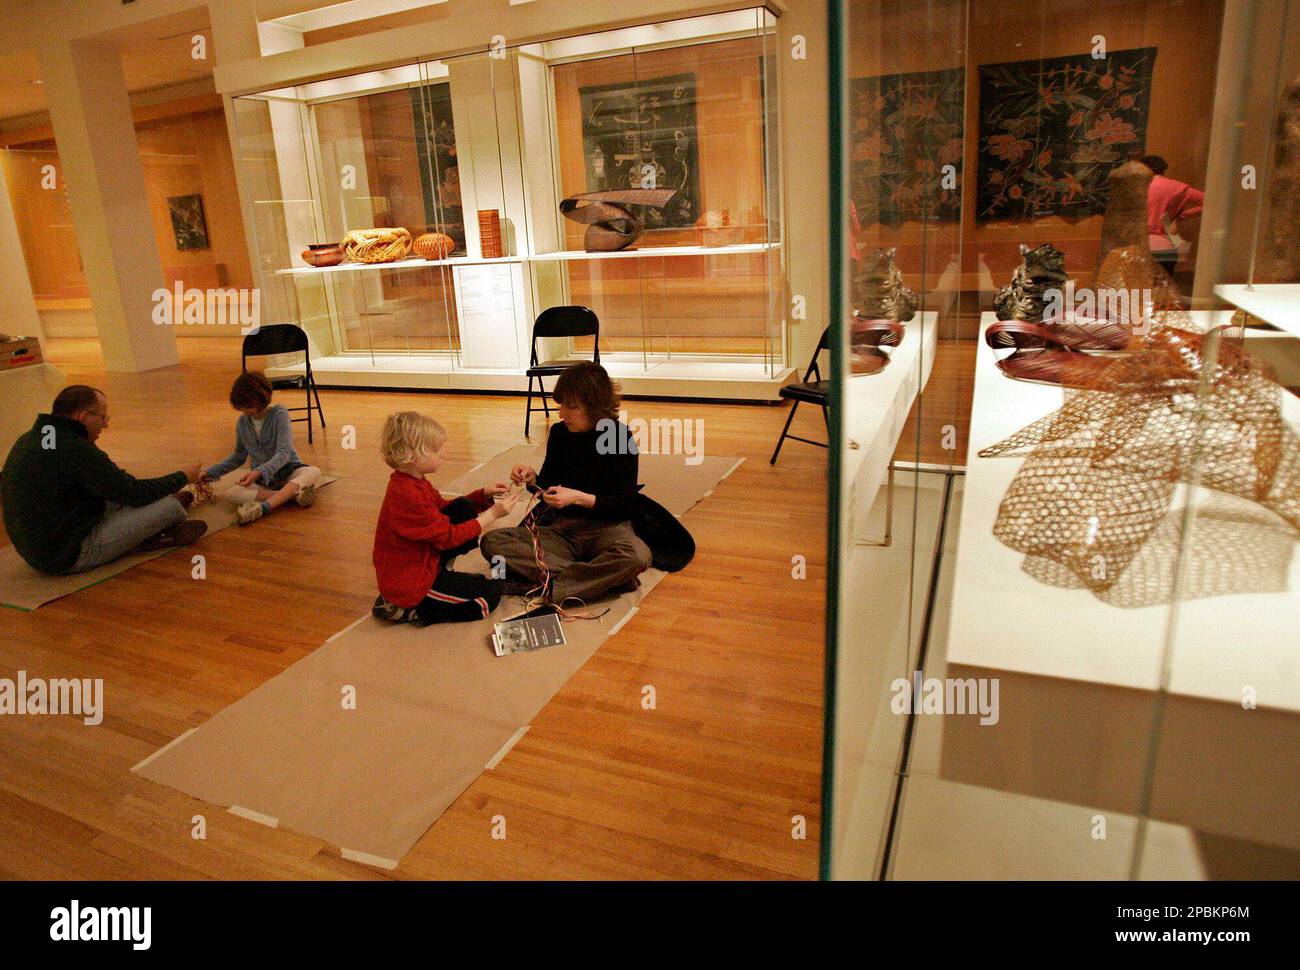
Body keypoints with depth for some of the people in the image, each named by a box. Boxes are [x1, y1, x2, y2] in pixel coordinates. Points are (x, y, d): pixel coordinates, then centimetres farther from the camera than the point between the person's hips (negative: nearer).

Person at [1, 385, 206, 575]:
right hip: (72, 556, -10)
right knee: (169, 504, -9)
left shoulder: (28, 439, 7)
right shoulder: (75, 449, -22)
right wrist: (184, 477, -3)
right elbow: (133, 492, -16)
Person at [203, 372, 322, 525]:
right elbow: (239, 456, 19)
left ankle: (262, 507, -52)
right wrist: (212, 472, 7)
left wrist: (259, 472, -38)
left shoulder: (279, 413, -11)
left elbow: (284, 452, -23)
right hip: (260, 479, 3)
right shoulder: (242, 422, 3)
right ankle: (293, 493, -36)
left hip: (288, 470, -3)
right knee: (230, 494, -27)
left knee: (314, 472, -37)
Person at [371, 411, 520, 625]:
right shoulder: (408, 496, -29)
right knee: (493, 591, -4)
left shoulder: (411, 483, 3)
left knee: (464, 508, 5)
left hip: (422, 561, 10)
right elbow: (448, 536, -22)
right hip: (408, 586, -10)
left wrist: (484, 495, 0)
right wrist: (493, 514, -18)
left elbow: (444, 509, 13)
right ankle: (409, 610, -3)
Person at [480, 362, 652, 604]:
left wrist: (578, 497, -23)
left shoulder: (620, 436, -10)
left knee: (637, 556, -38)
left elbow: (623, 502, -11)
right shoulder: (559, 433, 3)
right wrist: (532, 478, -8)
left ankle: (551, 588, -30)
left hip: (606, 526, -5)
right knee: (492, 541, -18)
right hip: (562, 526, 5)